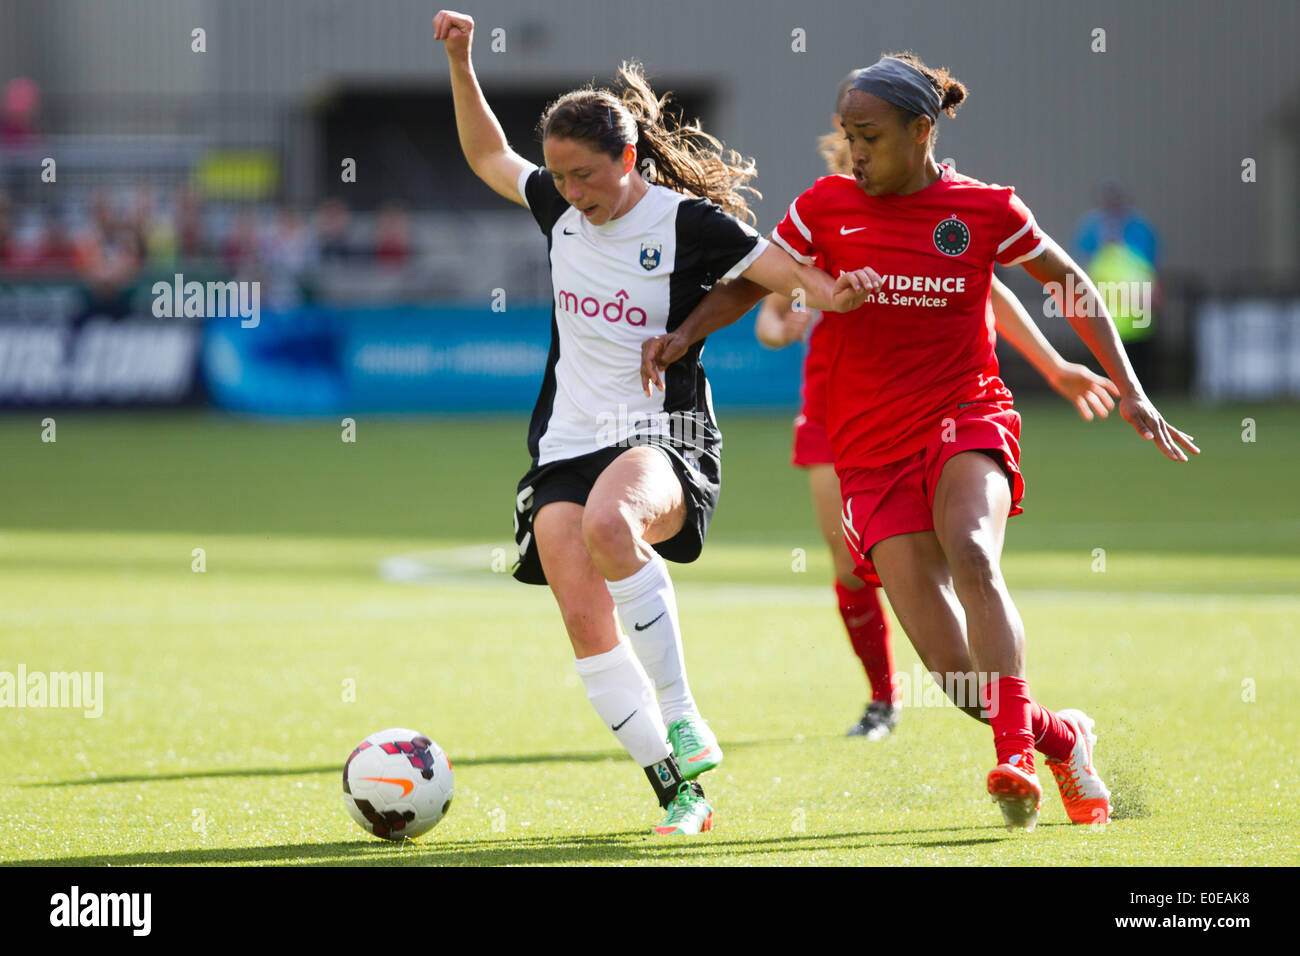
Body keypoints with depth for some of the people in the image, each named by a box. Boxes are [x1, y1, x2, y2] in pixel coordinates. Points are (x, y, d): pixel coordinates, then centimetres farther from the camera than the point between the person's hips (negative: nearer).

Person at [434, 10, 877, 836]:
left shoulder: (688, 221, -7)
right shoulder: (560, 209, 9)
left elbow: (790, 273, -10)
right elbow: (489, 157, 27)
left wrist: (832, 292, -32)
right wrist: (461, 64, 19)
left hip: (663, 437, -6)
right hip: (568, 446, 6)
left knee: (607, 521, -39)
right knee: (585, 621, -12)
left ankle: (683, 719, -28)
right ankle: (679, 792, -4)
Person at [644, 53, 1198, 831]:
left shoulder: (986, 210, 0)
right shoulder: (826, 206, 3)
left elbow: (1075, 287, 12)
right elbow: (749, 282, 12)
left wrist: (1131, 394, 8)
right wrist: (684, 335, -6)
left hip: (967, 419, -1)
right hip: (873, 451, 2)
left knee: (971, 553, -36)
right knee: (955, 668, -11)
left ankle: (1015, 756, -35)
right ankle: (1063, 739, 15)